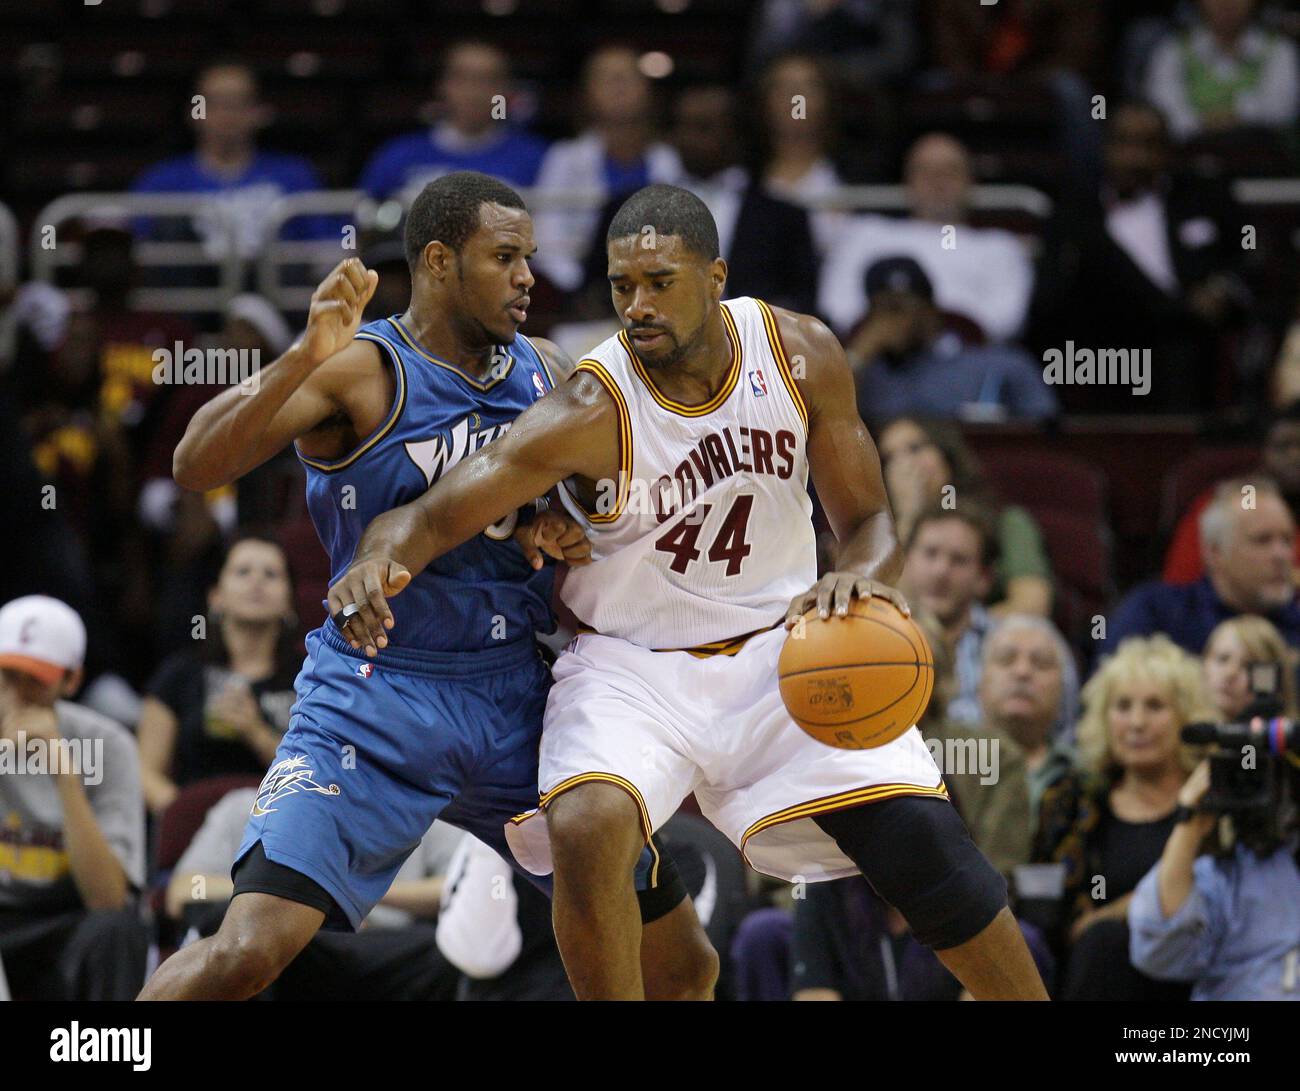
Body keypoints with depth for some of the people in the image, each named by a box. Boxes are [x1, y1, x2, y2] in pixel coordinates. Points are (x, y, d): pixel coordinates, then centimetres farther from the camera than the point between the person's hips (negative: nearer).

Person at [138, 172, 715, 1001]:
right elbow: (197, 466, -25)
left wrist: (562, 530, -2)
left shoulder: (546, 373, 6)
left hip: (515, 698, 6)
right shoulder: (361, 372, -12)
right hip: (375, 699, -6)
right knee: (249, 953, -23)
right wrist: (305, 358, -39)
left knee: (683, 964, 9)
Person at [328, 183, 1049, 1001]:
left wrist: (861, 578, -28)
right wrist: (384, 557, -51)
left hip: (782, 644, 3)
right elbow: (434, 515, -27)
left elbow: (869, 521, -3)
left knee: (923, 839, -7)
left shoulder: (802, 355, -12)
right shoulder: (592, 411, -23)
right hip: (632, 664, -3)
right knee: (585, 827, -31)